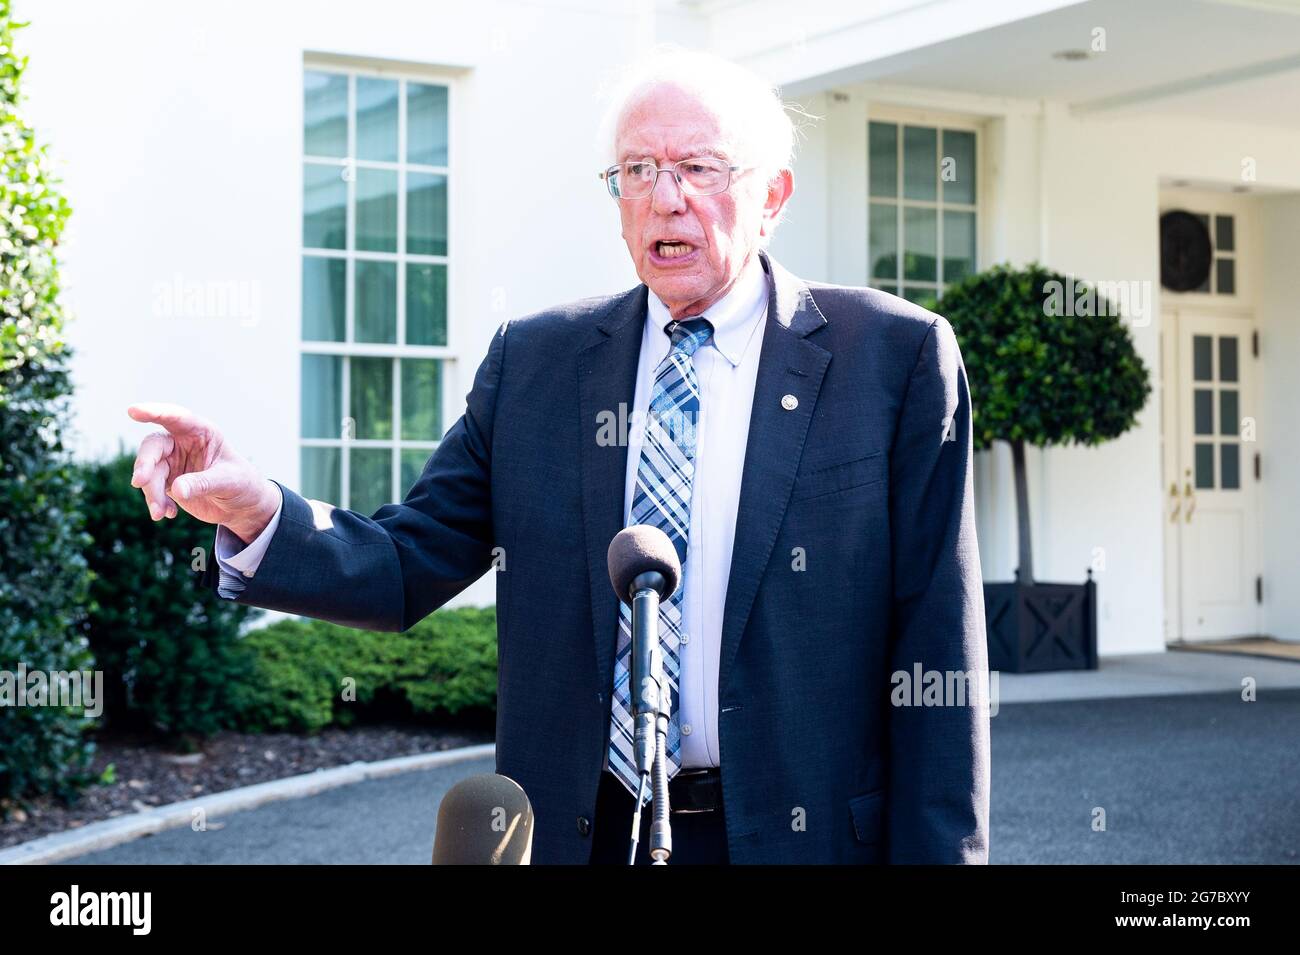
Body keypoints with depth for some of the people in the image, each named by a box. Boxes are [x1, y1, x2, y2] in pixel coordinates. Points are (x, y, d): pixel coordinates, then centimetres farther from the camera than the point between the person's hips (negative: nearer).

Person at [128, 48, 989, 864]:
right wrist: (259, 512, -16)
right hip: (580, 833, 3)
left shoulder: (899, 357, -5)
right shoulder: (532, 363, 4)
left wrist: (936, 853, -10)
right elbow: (410, 567, 3)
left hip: (800, 836, -2)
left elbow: (934, 647, -6)